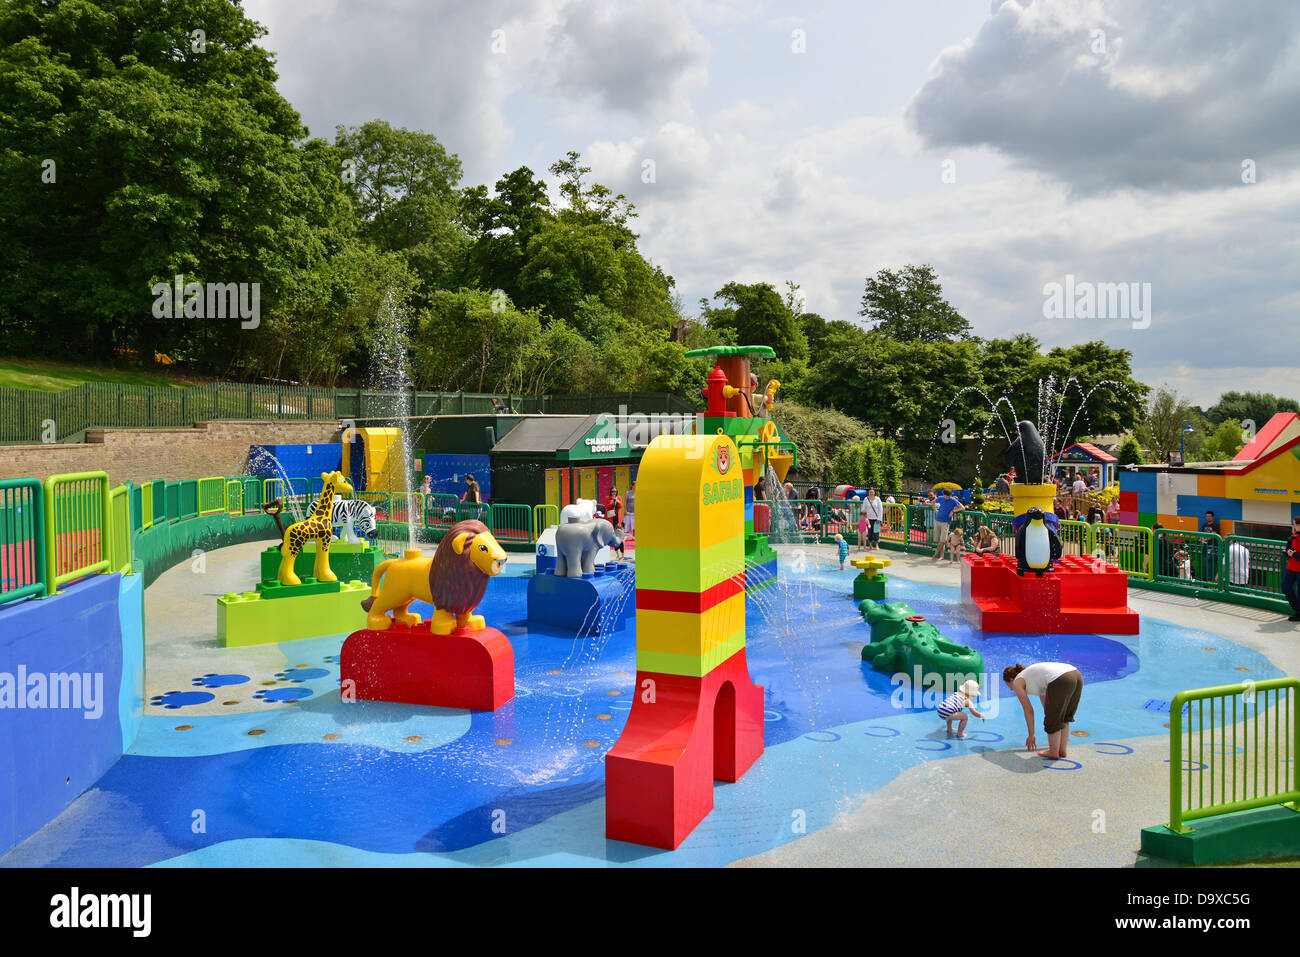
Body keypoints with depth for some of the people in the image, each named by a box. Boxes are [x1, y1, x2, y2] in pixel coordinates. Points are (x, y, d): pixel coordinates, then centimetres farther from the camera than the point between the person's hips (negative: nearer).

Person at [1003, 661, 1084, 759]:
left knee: (1053, 720, 13)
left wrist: (1031, 735, 24)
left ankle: (1053, 752, 26)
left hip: (1061, 681, -8)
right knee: (1064, 717, 26)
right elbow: (1046, 703, 44)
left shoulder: (1017, 682, 17)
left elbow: (1028, 710, 15)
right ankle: (1062, 750, 34)